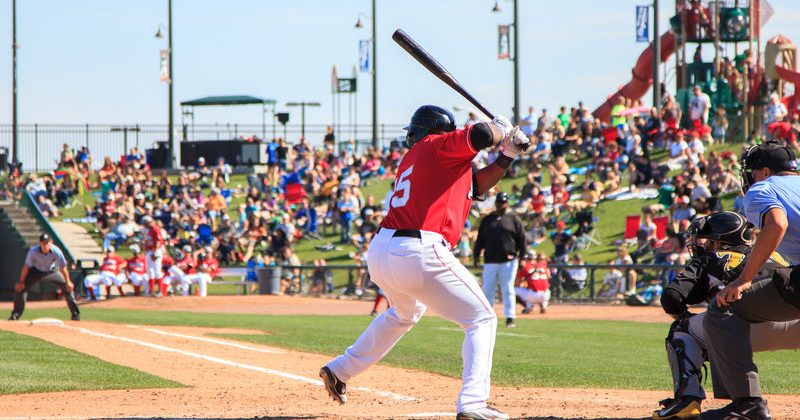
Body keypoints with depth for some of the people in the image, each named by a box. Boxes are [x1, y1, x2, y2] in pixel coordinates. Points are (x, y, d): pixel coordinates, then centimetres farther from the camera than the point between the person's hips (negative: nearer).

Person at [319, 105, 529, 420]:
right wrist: (500, 128, 7)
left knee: (406, 313, 39)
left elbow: (474, 186, 28)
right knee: (481, 320, 3)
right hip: (419, 254, -9)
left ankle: (340, 370, 43)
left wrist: (507, 156, 22)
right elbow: (480, 134, -15)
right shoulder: (435, 146, 2)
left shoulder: (411, 159, 26)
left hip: (379, 252, 9)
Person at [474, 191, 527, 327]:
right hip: (490, 261, 2)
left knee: (508, 290, -1)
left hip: (508, 261, -2)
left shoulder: (514, 219, 6)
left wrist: (521, 257, -5)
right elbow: (480, 240, 14)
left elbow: (522, 240, 3)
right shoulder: (487, 220, 13)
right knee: (487, 290, 2)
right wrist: (477, 256, 7)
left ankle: (510, 318, 2)